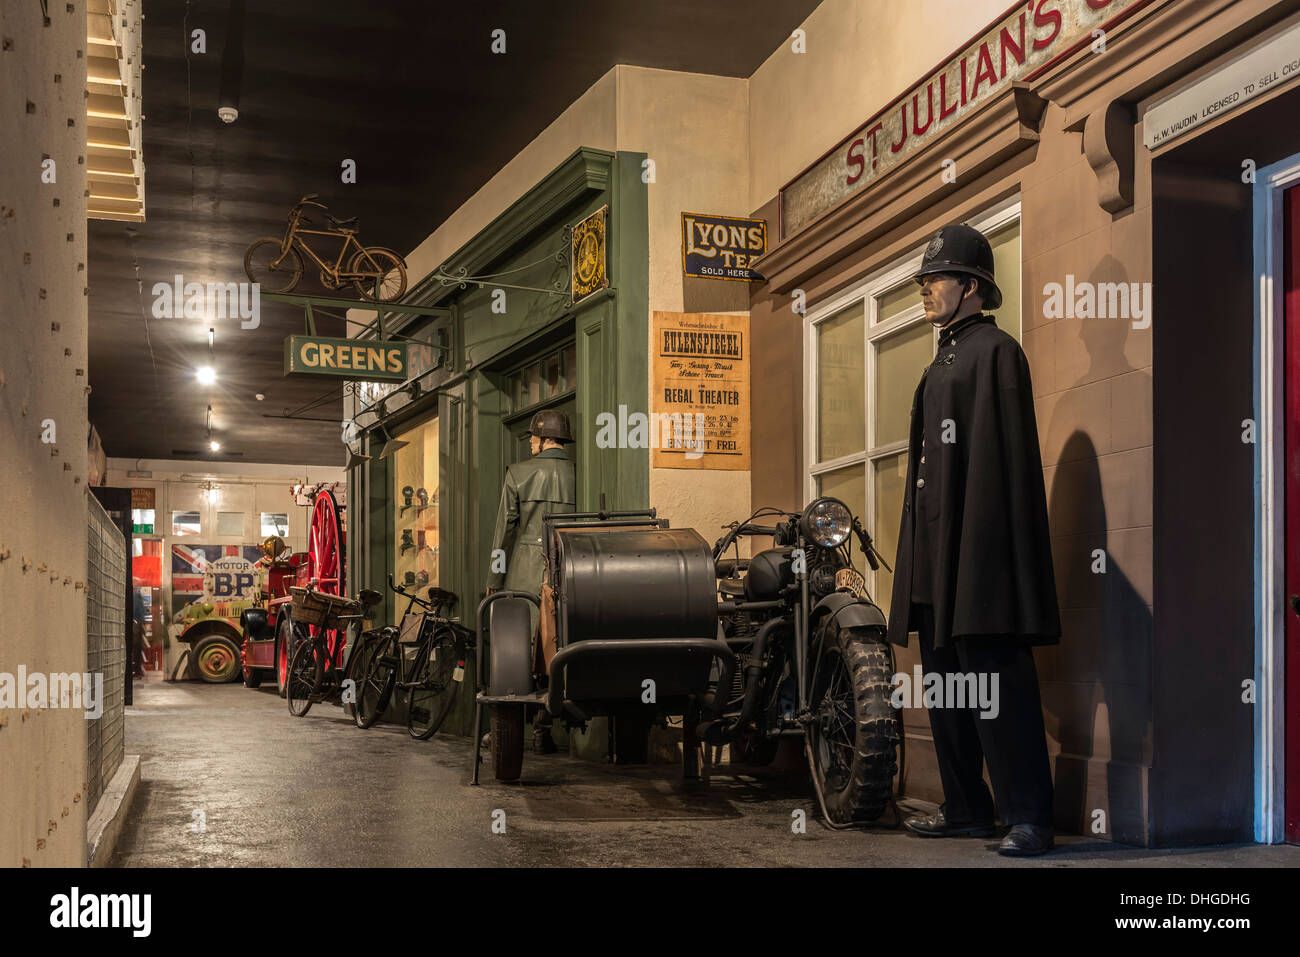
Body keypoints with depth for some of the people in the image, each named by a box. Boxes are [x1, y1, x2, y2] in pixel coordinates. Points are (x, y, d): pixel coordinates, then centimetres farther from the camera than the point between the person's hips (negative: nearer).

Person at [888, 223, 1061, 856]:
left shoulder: (996, 351, -5)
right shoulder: (942, 363, 22)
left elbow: (1005, 458, -14)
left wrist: (988, 550, -22)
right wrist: (918, 557, 18)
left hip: (978, 548, -10)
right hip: (935, 555, 10)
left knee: (994, 681, -8)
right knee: (945, 681, 13)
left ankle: (1028, 818, -2)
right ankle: (966, 809, 22)